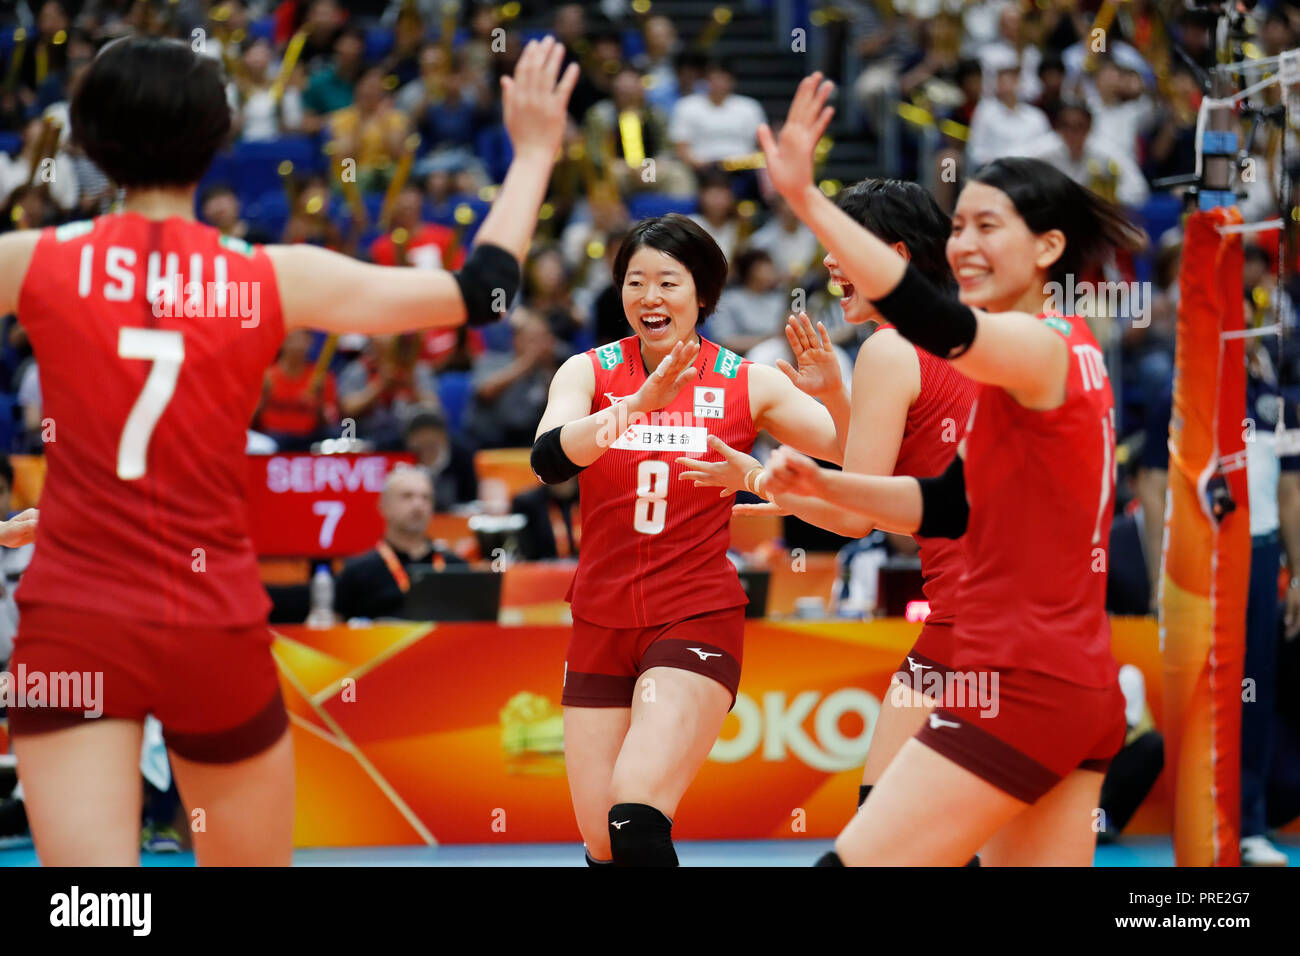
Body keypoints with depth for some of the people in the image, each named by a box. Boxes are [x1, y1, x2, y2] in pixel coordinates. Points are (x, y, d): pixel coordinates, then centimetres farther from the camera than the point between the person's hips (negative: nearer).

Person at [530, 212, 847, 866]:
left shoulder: (748, 384, -2)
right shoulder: (589, 371, -1)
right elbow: (548, 459, -21)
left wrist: (833, 391, -26)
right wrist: (637, 403, -36)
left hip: (698, 620, -2)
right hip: (601, 624, 3)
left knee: (636, 820, -22)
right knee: (601, 843, 4)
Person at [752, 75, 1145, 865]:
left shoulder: (1043, 348, -12)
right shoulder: (1068, 350, 16)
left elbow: (933, 322, -34)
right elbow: (951, 505, 17)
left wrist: (805, 197, -42)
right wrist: (823, 485, 4)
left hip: (1021, 684, -10)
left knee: (853, 862, -9)